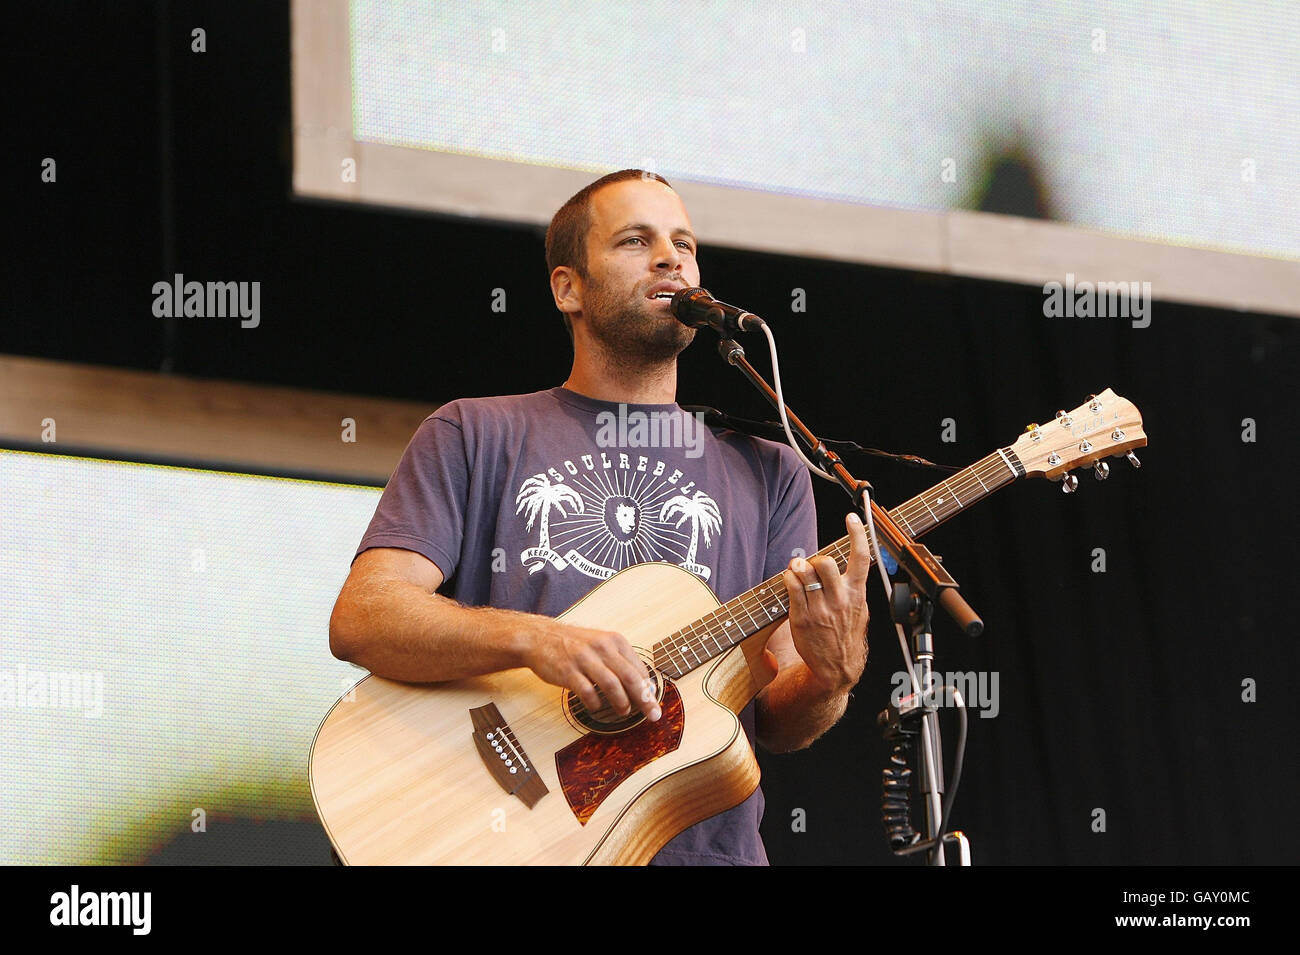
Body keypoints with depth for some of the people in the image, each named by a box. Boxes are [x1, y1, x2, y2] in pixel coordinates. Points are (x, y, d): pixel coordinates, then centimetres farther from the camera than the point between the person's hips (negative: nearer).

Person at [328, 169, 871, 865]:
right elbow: (360, 618, -1)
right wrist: (532, 639, -16)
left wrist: (830, 678, -10)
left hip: (704, 846, 3)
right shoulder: (473, 436, 12)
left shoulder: (765, 471, 17)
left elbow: (776, 722, 12)